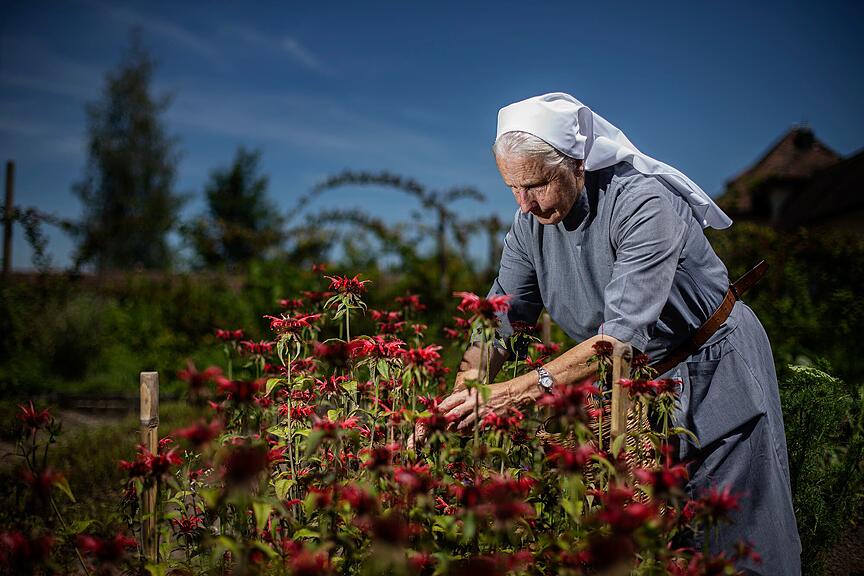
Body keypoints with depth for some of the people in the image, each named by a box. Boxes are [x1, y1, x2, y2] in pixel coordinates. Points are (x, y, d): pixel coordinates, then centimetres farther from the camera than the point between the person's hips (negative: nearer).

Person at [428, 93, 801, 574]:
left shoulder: (644, 205, -31)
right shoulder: (532, 223, -10)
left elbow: (622, 334, -37)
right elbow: (500, 320, -8)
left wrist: (518, 392, -43)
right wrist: (458, 405, -22)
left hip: (715, 367, -6)